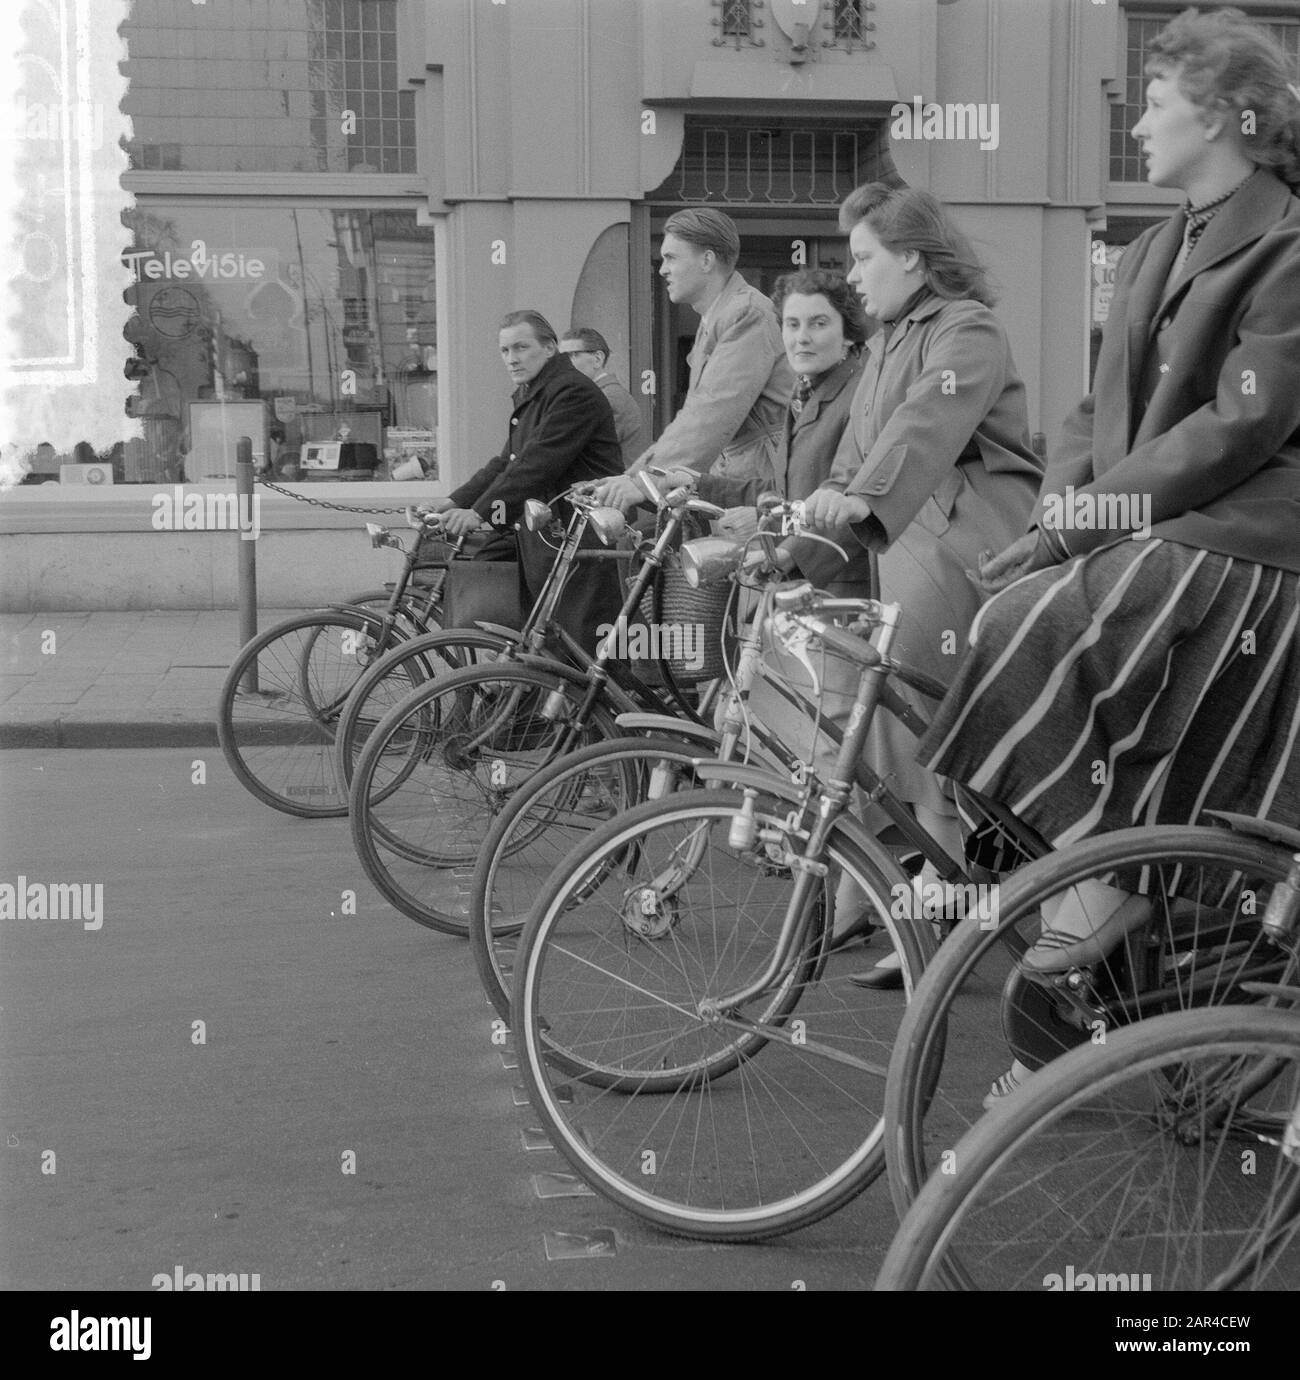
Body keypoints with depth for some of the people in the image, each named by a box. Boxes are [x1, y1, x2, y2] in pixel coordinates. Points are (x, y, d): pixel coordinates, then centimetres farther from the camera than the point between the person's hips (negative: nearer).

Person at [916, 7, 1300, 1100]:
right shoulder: (1160, 251, 18)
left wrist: (1108, 500, -16)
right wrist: (1071, 490, -1)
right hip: (1140, 523, 8)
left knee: (1029, 629, -29)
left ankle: (1099, 876, -14)